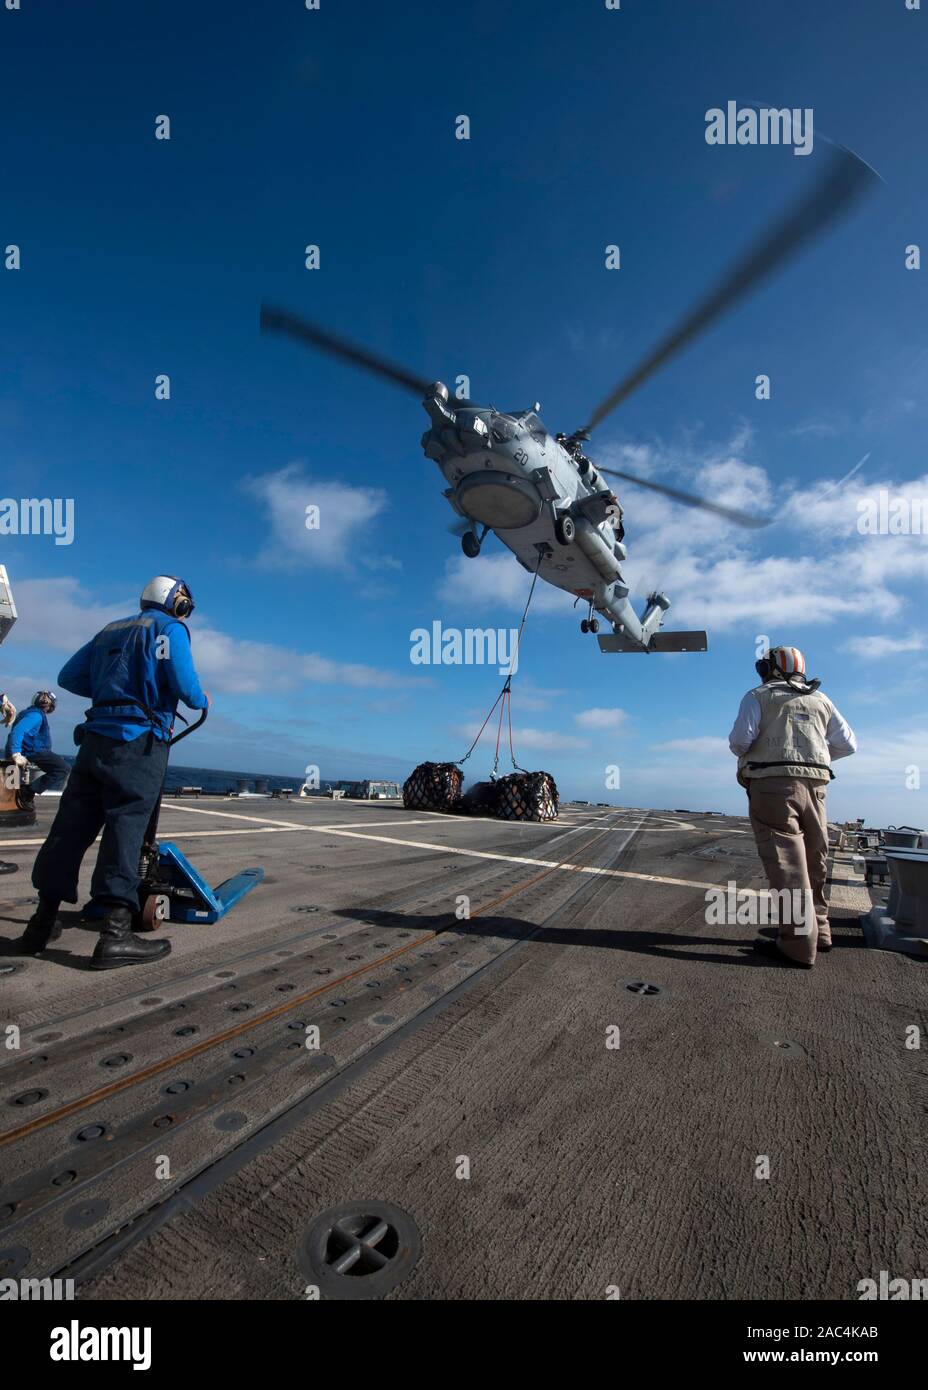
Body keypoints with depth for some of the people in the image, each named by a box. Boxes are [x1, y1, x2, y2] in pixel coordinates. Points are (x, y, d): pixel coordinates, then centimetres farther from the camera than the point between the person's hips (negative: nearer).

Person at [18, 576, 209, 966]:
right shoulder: (169, 628, 1)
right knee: (126, 827, -9)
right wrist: (202, 701, 7)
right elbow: (184, 685, -13)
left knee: (71, 827, 10)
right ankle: (115, 933, -10)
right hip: (138, 741, -7)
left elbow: (68, 677, 20)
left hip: (95, 739, 7)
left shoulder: (112, 628, 22)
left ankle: (43, 922, 19)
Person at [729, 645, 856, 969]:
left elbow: (740, 739, -10)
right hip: (815, 784, 5)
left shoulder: (758, 696, 4)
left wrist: (746, 754, 11)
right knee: (813, 860, 17)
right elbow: (848, 744, 16)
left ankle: (799, 945, -5)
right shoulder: (819, 699, 17)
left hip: (773, 784, -5)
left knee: (787, 864, -5)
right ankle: (818, 930, 28)